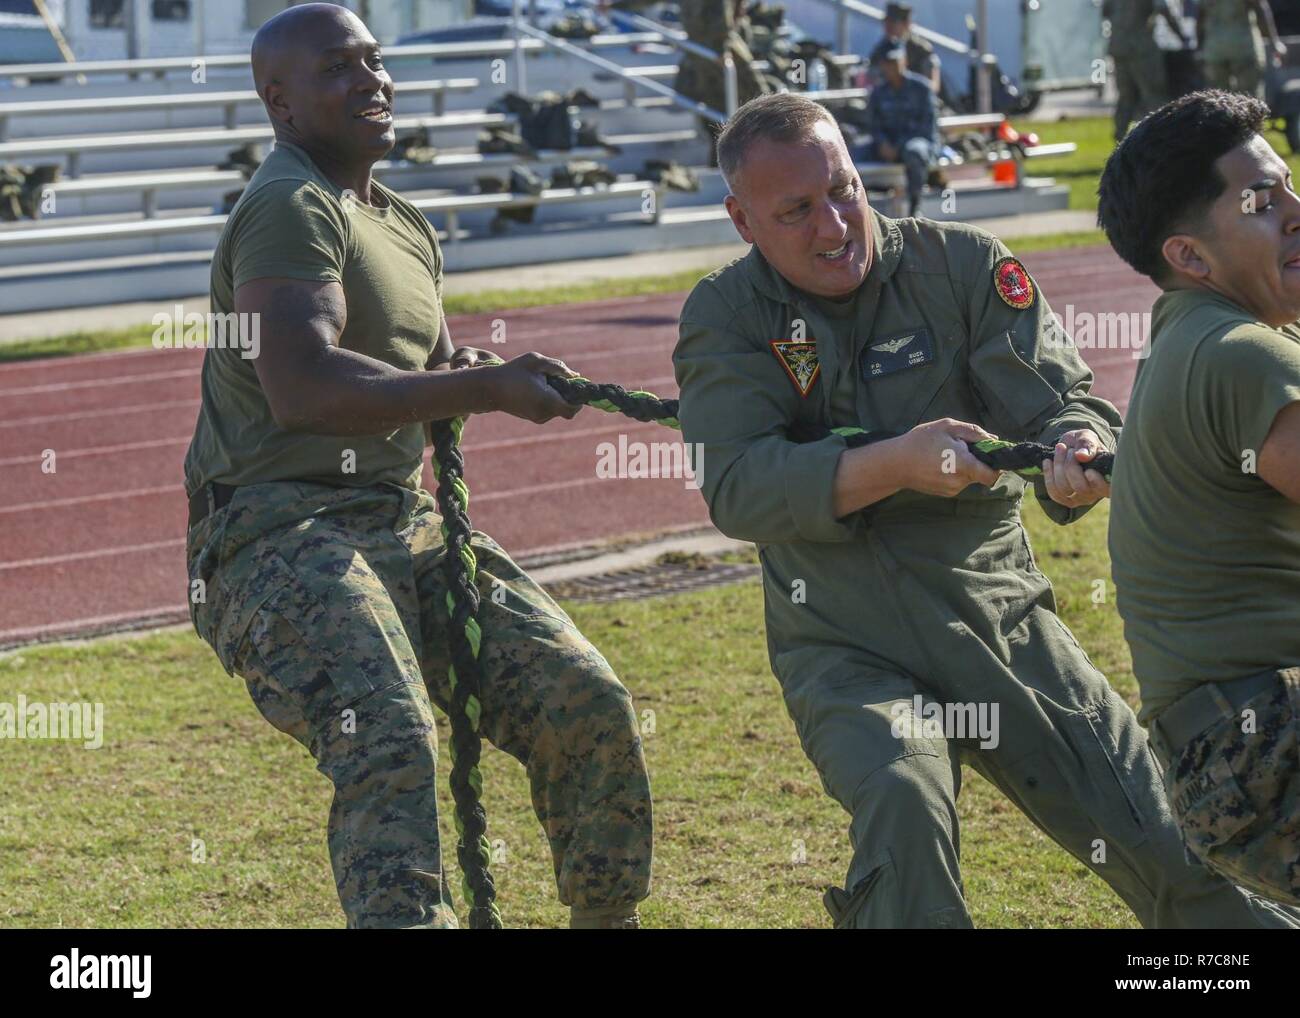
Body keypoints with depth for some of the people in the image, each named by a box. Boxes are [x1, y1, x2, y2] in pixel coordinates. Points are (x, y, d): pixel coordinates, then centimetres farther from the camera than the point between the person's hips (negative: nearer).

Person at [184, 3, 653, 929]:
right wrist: (484, 388, -22)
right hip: (282, 532, -9)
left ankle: (610, 918, 15)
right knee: (390, 742, -30)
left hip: (404, 522, 9)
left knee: (586, 702, 0)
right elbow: (303, 390, -25)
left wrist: (460, 379, 8)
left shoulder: (406, 229, 20)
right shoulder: (290, 209, -11)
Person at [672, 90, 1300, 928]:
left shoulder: (961, 264, -2)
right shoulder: (725, 318, -3)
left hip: (1003, 620, 2)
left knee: (1173, 849, 0)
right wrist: (894, 465, -30)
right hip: (848, 655, -1)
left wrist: (1082, 454, -33)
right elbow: (736, 487, -16)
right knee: (903, 803, -33)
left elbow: (1064, 399, -9)